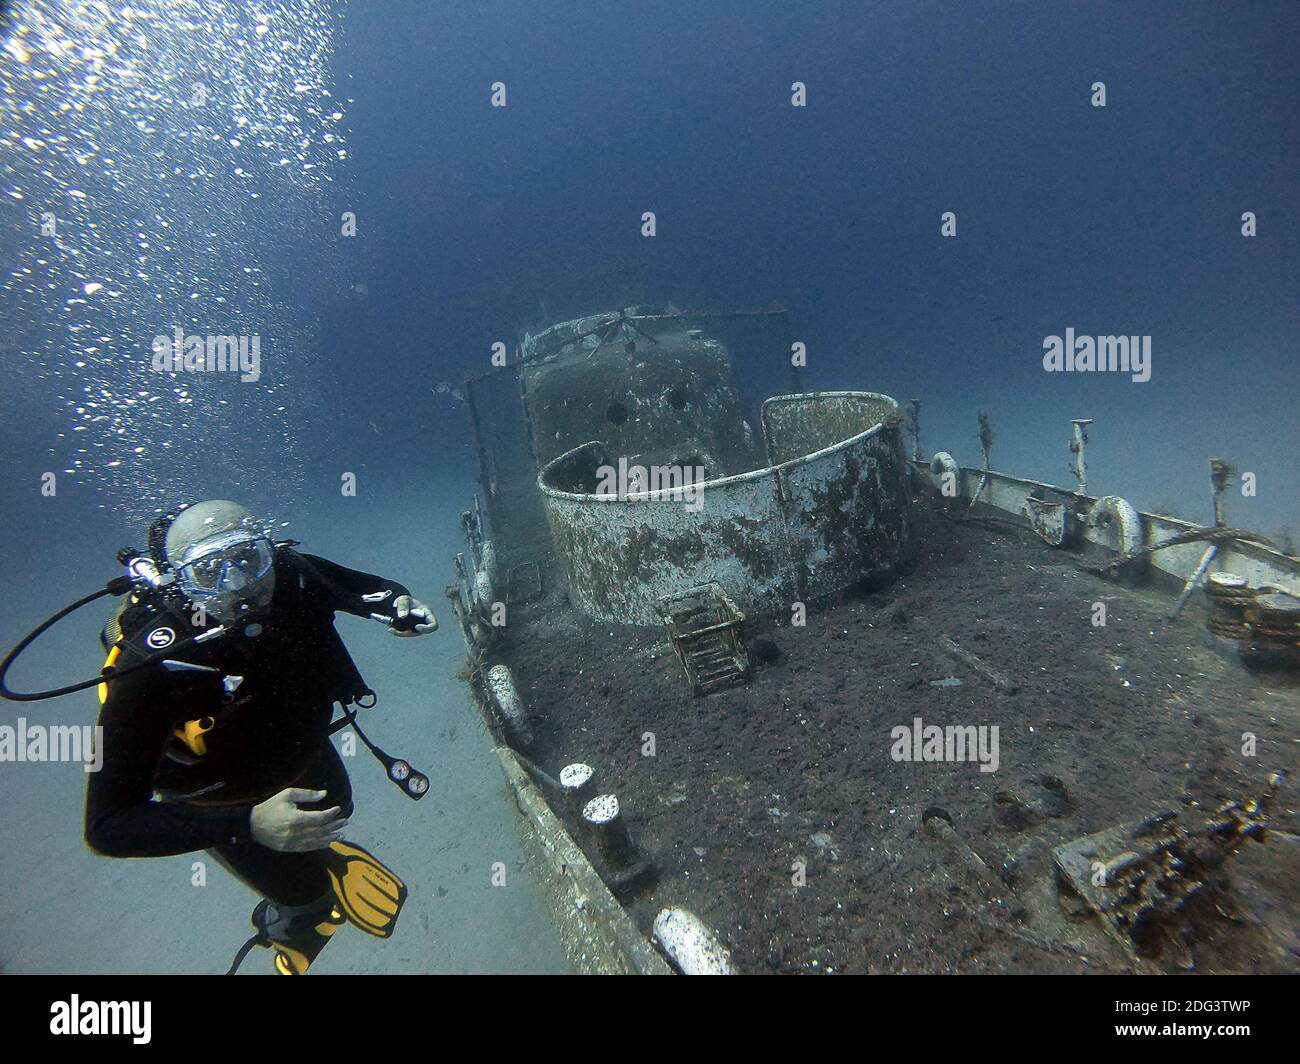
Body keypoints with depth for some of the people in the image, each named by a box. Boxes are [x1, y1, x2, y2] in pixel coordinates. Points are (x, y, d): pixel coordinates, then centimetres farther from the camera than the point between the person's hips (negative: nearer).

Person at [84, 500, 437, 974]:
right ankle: (285, 930, 45)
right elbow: (107, 827, -39)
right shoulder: (151, 668, -41)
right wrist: (248, 825, -48)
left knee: (334, 809, 30)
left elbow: (369, 588, -10)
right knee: (306, 892, 8)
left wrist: (399, 605, -34)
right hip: (217, 797, -4)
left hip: (301, 745, 4)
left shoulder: (291, 577, -32)